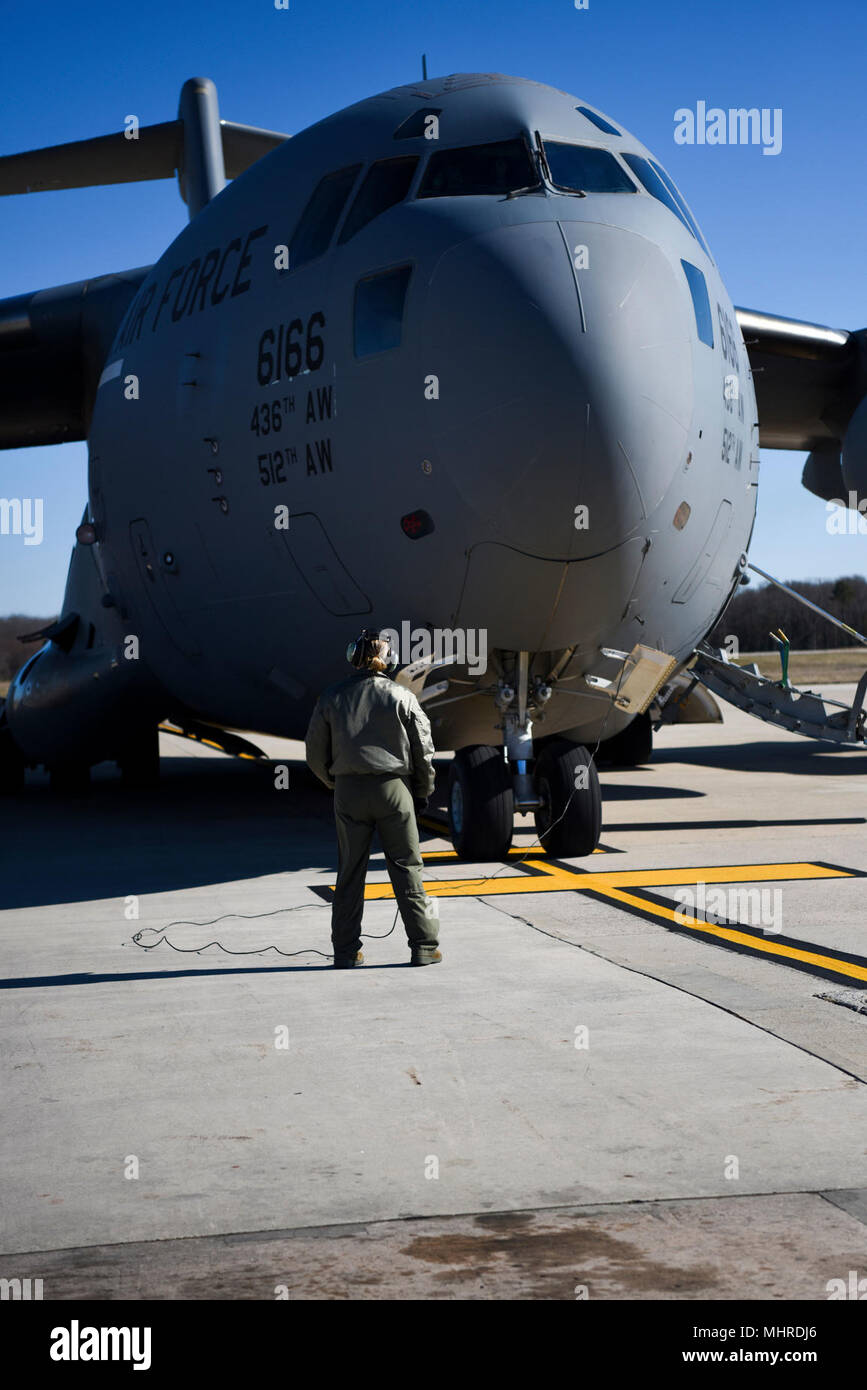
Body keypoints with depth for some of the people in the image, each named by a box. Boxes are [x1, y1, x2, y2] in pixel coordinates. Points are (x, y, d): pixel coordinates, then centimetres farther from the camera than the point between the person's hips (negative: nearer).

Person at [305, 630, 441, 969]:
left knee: (350, 872, 8)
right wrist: (422, 793, 13)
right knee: (407, 868, 5)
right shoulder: (401, 697, -2)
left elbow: (316, 753, 5)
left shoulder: (331, 698, 1)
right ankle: (424, 946, 7)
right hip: (393, 788, -1)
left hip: (348, 791, 1)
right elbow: (423, 750, 0)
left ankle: (346, 951, 10)